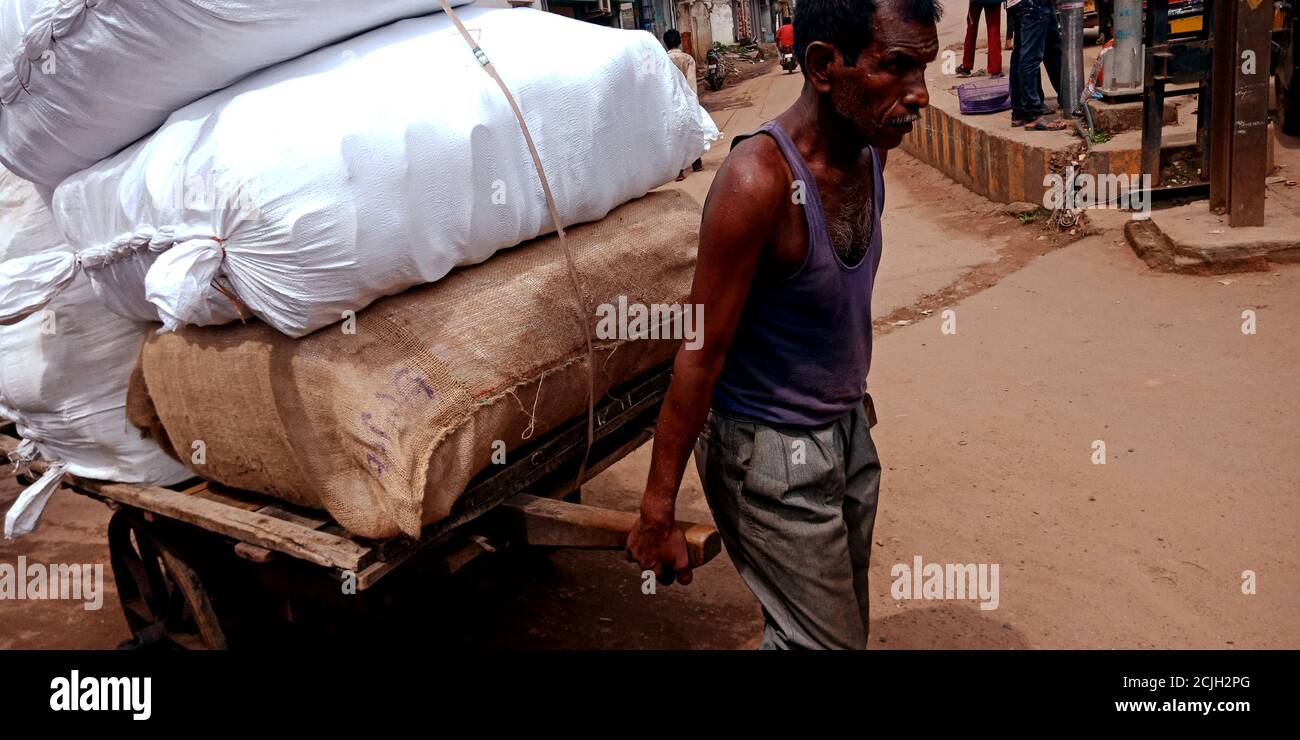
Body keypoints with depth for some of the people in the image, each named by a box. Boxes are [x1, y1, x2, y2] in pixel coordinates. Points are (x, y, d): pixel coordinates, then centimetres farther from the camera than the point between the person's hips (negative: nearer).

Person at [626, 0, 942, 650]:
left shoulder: (870, 149, -3)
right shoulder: (758, 179, -27)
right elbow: (701, 353, -24)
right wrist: (657, 512, -19)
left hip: (848, 428, 8)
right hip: (771, 452, -8)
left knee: (845, 626, 19)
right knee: (823, 640, 2)